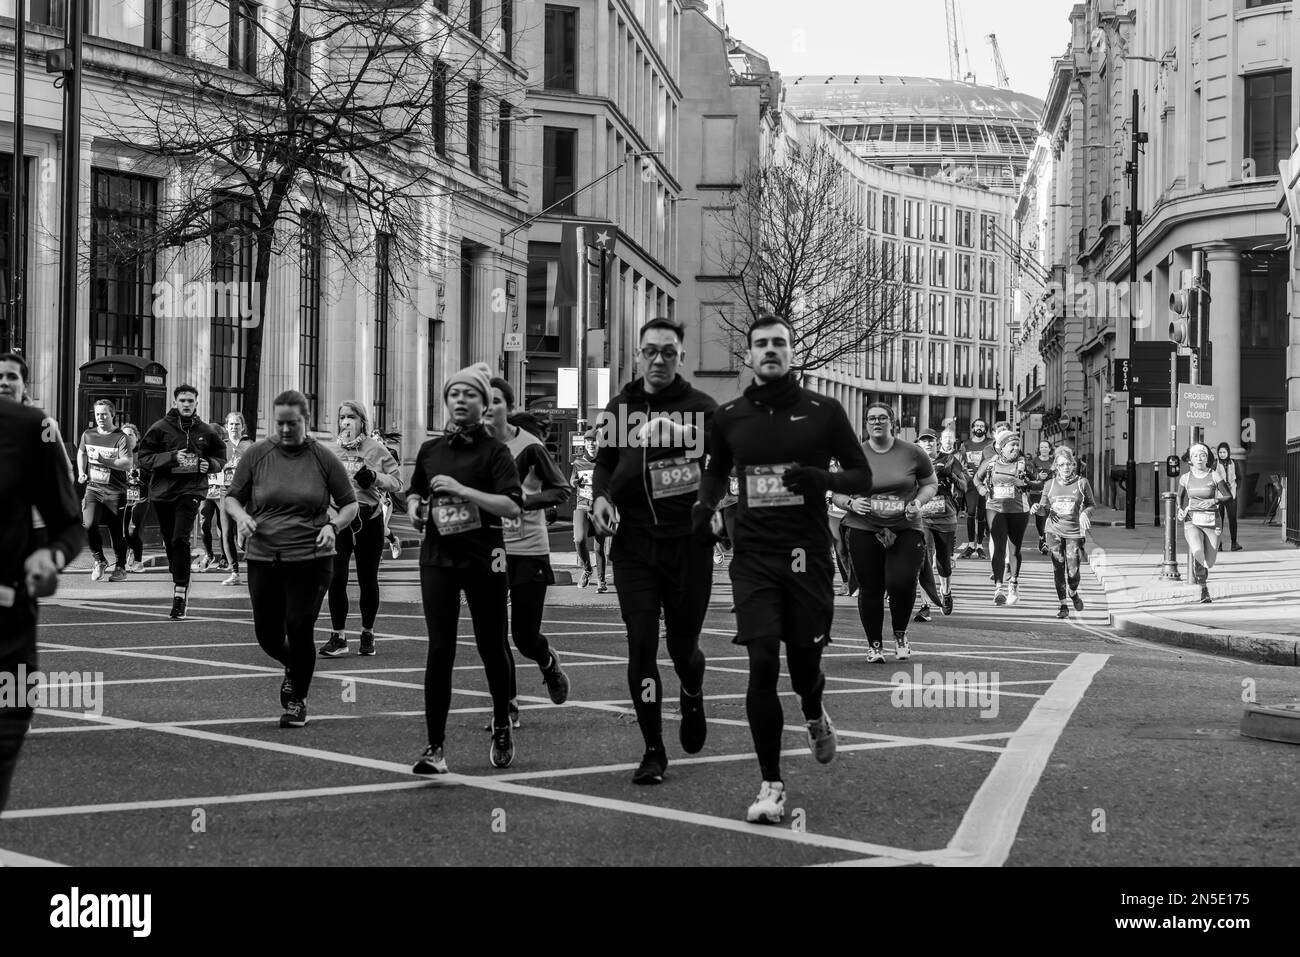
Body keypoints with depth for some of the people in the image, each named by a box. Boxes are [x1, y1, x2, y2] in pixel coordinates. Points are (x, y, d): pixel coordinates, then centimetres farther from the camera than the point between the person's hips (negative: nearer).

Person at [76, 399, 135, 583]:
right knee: (89, 524, -17)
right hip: (93, 487, 3)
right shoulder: (88, 435, 8)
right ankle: (99, 560, 4)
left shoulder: (122, 438, -7)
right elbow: (81, 453, 29)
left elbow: (127, 463, -17)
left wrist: (104, 461, -26)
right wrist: (81, 473, 16)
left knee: (117, 531, 3)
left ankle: (120, 568, 23)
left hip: (115, 491, -3)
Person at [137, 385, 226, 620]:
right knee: (170, 541, 11)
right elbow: (144, 458, -3)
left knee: (180, 539, -17)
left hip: (191, 491, -2)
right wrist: (172, 457, -16)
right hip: (163, 492, 2)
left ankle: (180, 592, -17)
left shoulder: (206, 432, 6)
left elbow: (221, 457, 19)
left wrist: (209, 464, -3)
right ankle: (179, 582, 30)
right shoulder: (160, 428, 0)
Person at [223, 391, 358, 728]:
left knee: (299, 630, -7)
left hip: (310, 558, -2)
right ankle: (292, 667, 41)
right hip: (263, 557, 2)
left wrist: (334, 525, -11)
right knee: (267, 634, 6)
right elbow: (230, 497, 8)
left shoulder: (323, 459, -1)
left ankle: (298, 699, 15)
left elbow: (350, 503, 8)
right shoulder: (256, 455, 1)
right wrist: (241, 516, -13)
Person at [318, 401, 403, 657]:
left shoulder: (377, 450, 1)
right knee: (336, 578, -10)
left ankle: (368, 634, 24)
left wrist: (375, 477, -14)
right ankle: (338, 636, 0)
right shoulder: (328, 451, 5)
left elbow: (396, 482, 2)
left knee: (368, 579, 8)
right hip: (338, 519, 0)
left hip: (369, 520, 0)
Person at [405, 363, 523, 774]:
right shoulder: (431, 449, 9)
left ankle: (502, 729, 32)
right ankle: (436, 746, -6)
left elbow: (513, 506, -16)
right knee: (440, 649, -6)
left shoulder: (493, 450, -4)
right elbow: (414, 491, 27)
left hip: (483, 558, -3)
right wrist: (414, 506, 4)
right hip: (438, 557, 3)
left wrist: (462, 490, -22)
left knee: (492, 646, 9)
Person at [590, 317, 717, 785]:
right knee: (641, 644, -6)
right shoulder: (620, 407, 9)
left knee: (683, 644, 9)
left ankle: (693, 699, 46)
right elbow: (604, 462, 20)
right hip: (634, 543, 2)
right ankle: (653, 751, 4)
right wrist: (600, 495, 0)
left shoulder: (700, 407, -1)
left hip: (688, 542, -2)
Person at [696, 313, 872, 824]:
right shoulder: (730, 416, 5)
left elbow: (862, 478, 2)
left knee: (804, 664, 6)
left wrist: (821, 479, -17)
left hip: (808, 556, -1)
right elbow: (716, 469, 23)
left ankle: (814, 717, 45)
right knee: (762, 666, -10)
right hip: (753, 556, 1)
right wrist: (706, 505, 3)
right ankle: (771, 786, 1)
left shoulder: (823, 411, -1)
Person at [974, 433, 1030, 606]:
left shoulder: (1022, 463, -1)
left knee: (1015, 549, 11)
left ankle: (1014, 584, 29)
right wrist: (982, 488, 3)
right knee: (999, 547, -12)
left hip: (1018, 510, 0)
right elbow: (977, 478, 20)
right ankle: (998, 587, -15)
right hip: (996, 509, 0)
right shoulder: (991, 463, 3)